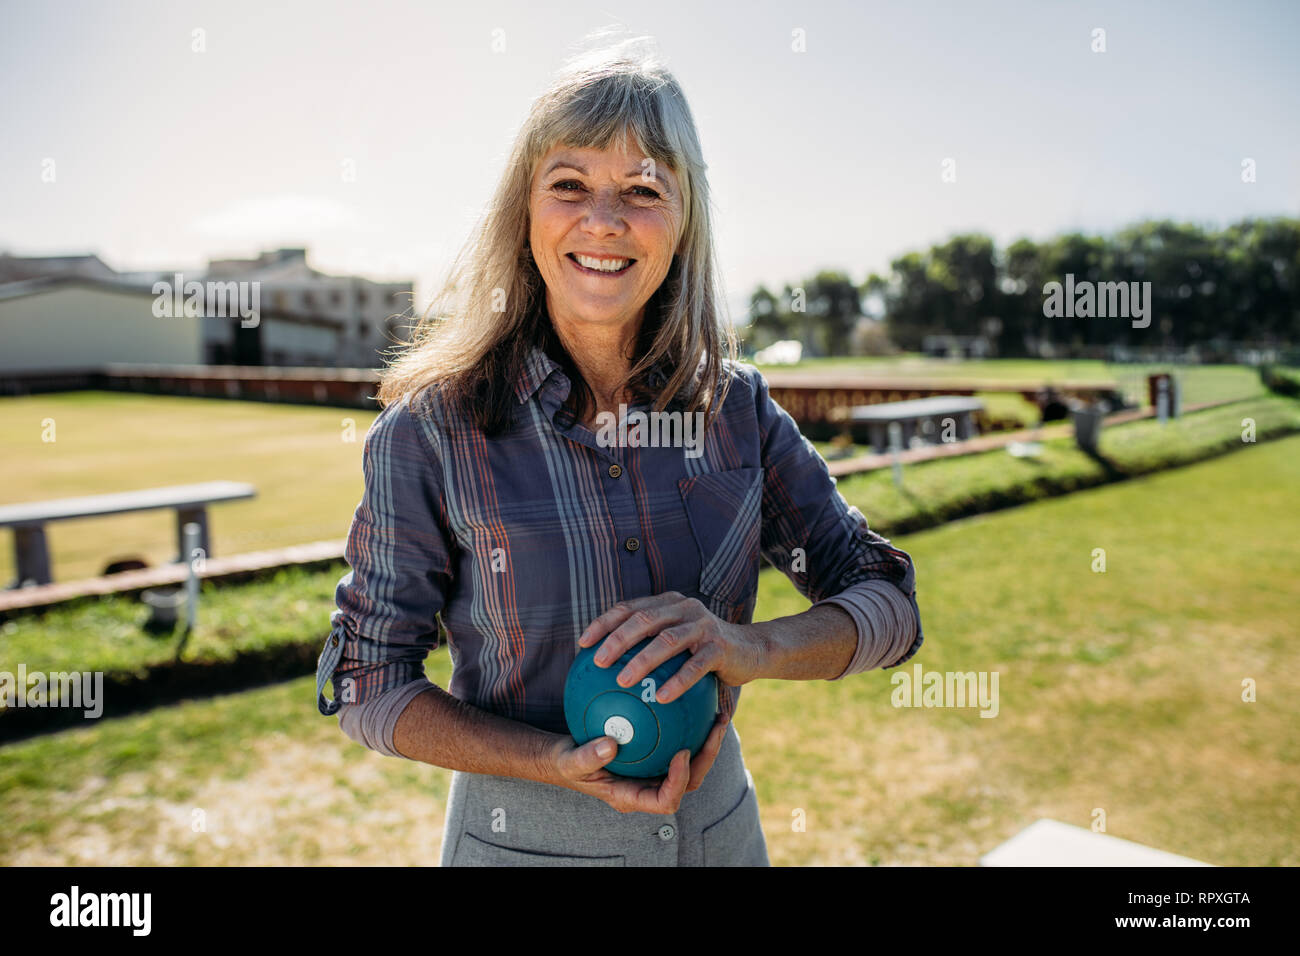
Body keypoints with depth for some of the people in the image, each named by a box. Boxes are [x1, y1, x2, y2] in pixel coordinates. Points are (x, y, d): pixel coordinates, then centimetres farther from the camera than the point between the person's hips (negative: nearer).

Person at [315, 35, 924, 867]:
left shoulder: (737, 407, -8)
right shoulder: (432, 430, -14)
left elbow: (890, 606, -6)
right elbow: (367, 686, -9)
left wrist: (752, 649, -25)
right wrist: (556, 762, -23)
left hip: (719, 825, 3)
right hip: (523, 836, -2)